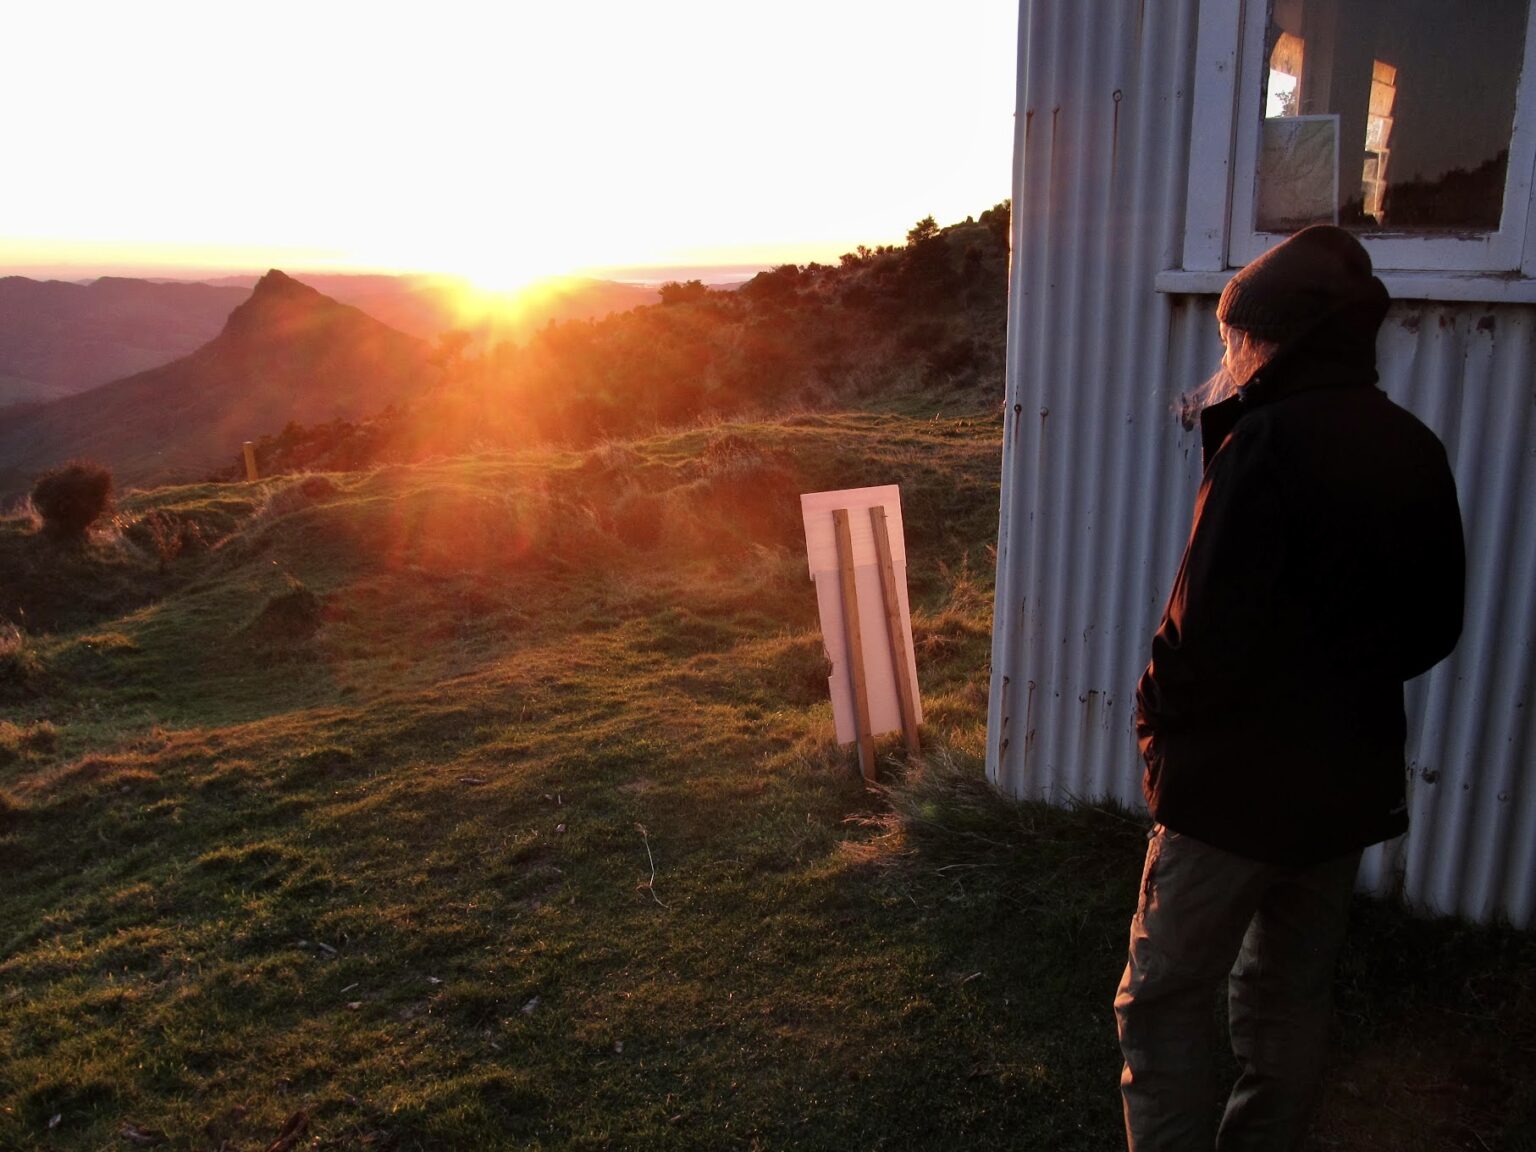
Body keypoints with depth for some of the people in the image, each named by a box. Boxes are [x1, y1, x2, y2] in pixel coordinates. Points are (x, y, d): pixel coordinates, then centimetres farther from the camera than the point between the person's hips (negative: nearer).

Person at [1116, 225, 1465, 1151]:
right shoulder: (1415, 450, 4)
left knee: (1166, 999, 4)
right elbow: (1435, 624, 12)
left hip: (1238, 780, -7)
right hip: (1354, 777, 8)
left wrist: (1159, 714, -6)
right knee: (1294, 997, 20)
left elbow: (1210, 625, -23)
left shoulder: (1269, 440, -18)